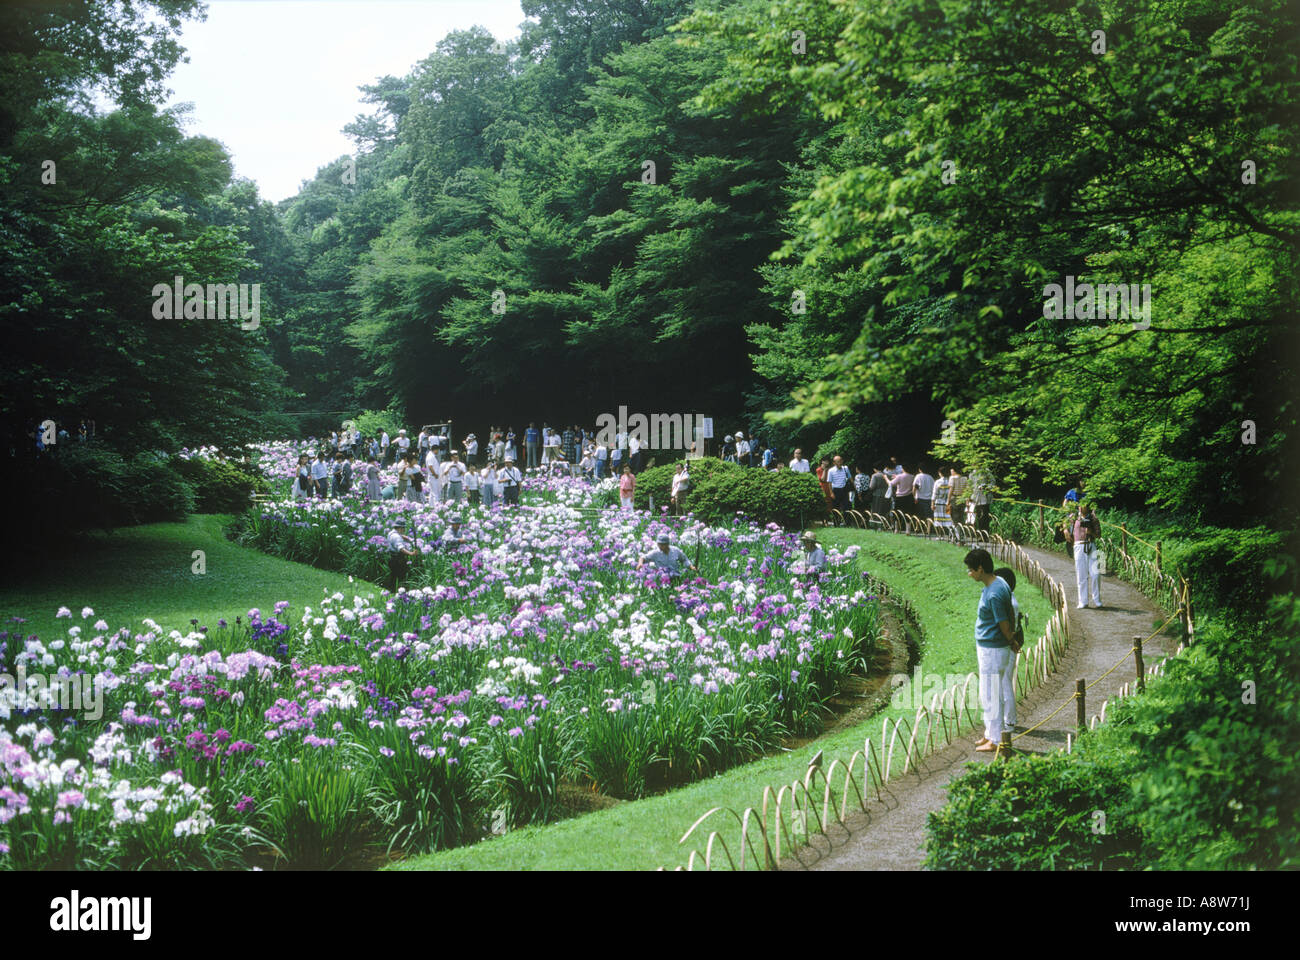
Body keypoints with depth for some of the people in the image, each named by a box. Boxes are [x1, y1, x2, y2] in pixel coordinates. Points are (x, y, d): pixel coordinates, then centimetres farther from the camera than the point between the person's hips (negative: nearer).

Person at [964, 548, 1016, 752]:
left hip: (992, 650, -10)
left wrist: (1011, 642, -1)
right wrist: (1013, 638, 19)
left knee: (991, 696, 0)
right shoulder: (999, 584, 6)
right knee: (988, 696, 20)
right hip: (987, 648, 10)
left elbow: (1005, 625, -19)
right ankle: (990, 733, 31)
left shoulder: (993, 594, -26)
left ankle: (995, 740, 10)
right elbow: (1011, 614, 15)